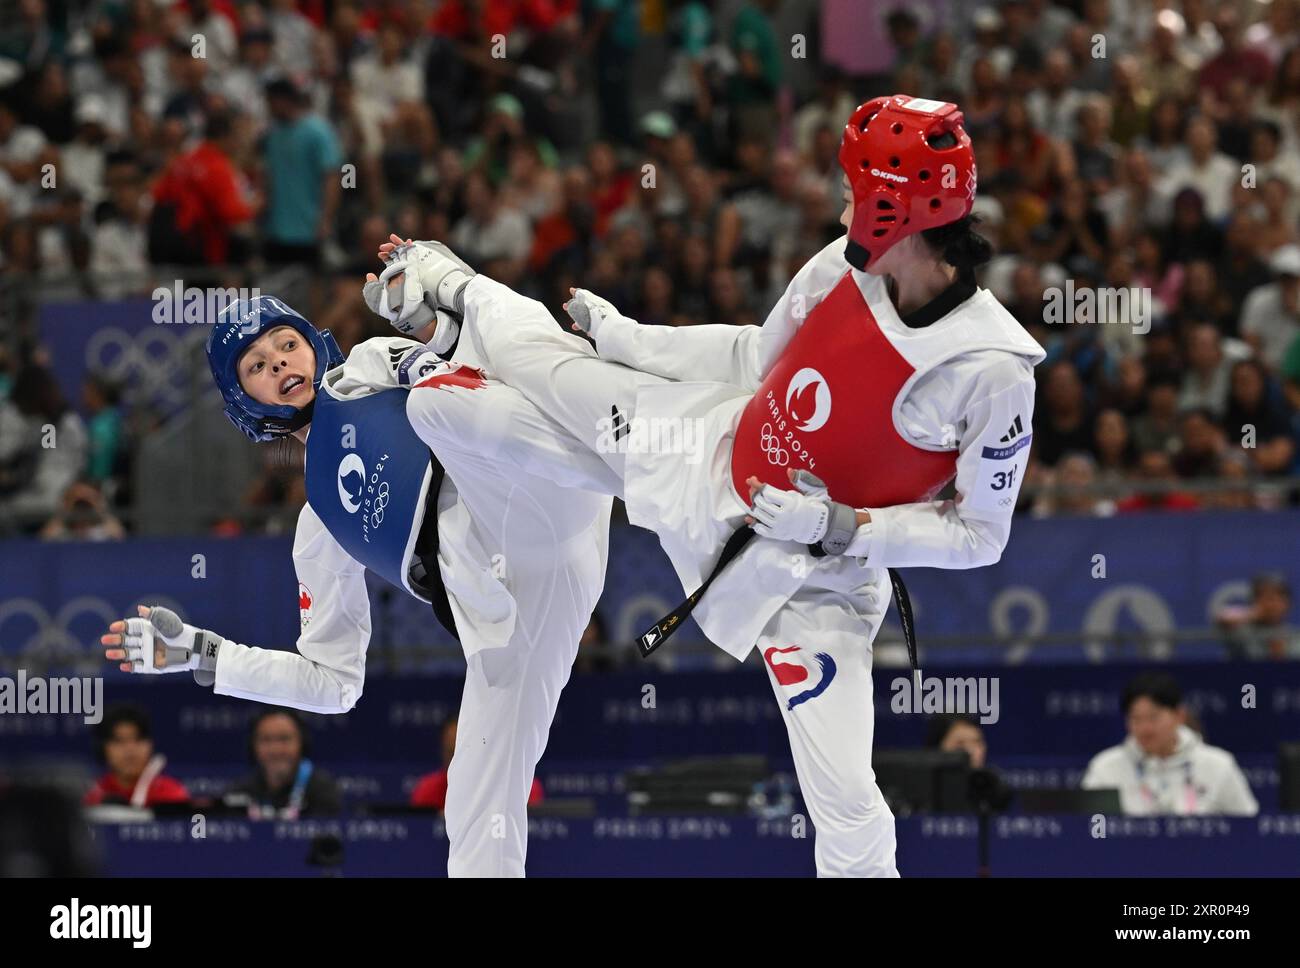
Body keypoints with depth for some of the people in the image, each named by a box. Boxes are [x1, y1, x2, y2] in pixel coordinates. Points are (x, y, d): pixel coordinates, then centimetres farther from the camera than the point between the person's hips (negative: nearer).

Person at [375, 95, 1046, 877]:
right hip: (720, 455, 5)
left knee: (850, 813, -13)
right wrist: (619, 333, 11)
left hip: (821, 570, -5)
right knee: (545, 358, 16)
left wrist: (842, 527, -28)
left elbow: (980, 533, -19)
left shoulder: (995, 372, -29)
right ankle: (456, 286, 51)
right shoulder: (848, 266, -14)